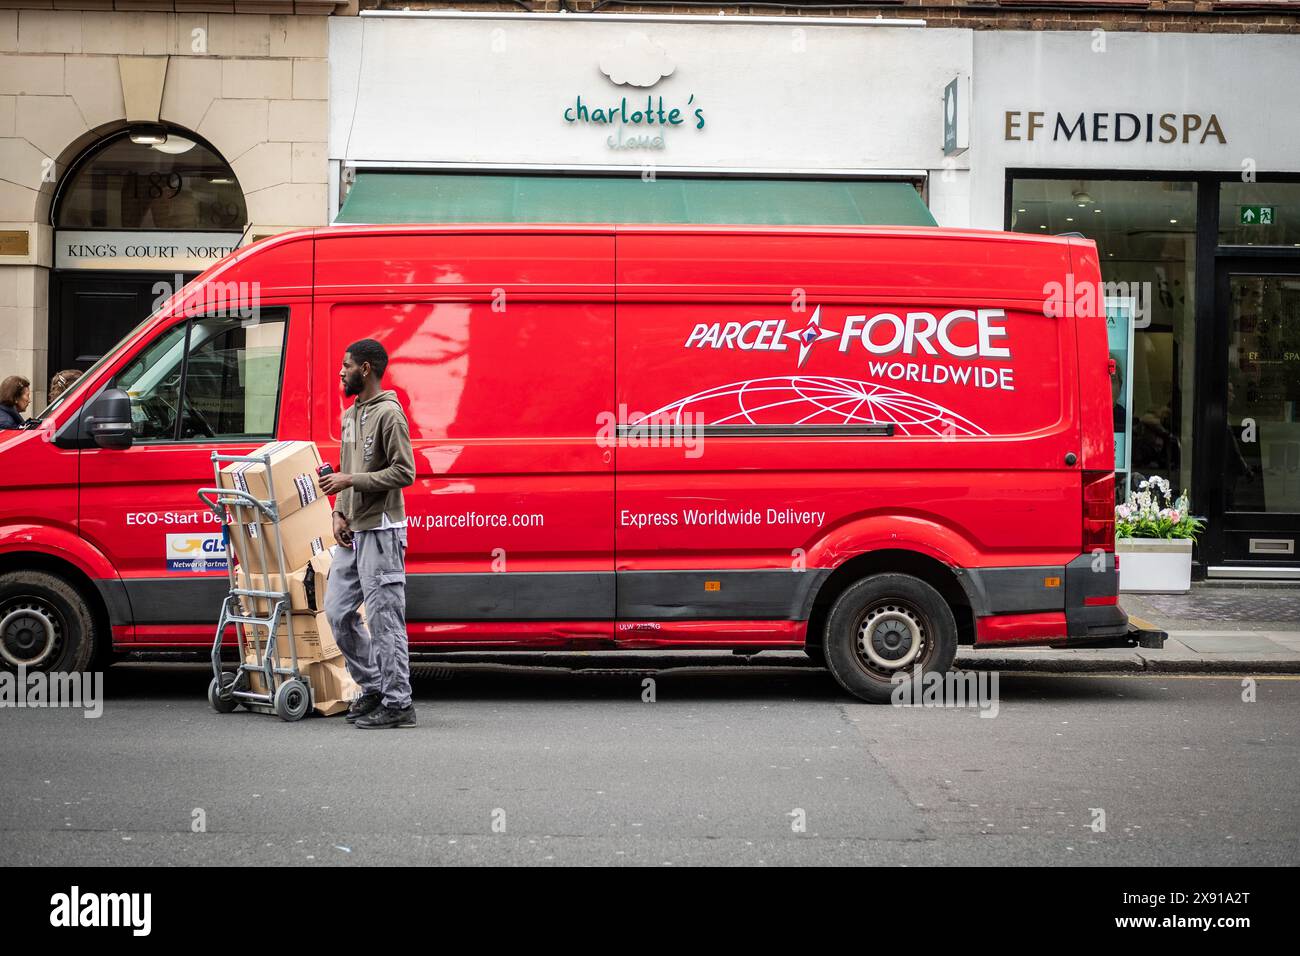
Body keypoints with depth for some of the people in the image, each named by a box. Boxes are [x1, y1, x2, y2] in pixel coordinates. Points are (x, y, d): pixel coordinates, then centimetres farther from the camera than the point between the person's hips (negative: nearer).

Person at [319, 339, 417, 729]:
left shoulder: (389, 413, -11)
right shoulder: (350, 415, 17)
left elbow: (404, 473, -17)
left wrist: (351, 481, -18)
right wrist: (339, 514, 9)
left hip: (381, 533, -9)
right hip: (353, 533, 10)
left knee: (384, 619, -7)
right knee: (337, 612, 11)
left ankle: (397, 704, -1)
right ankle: (374, 687, 23)